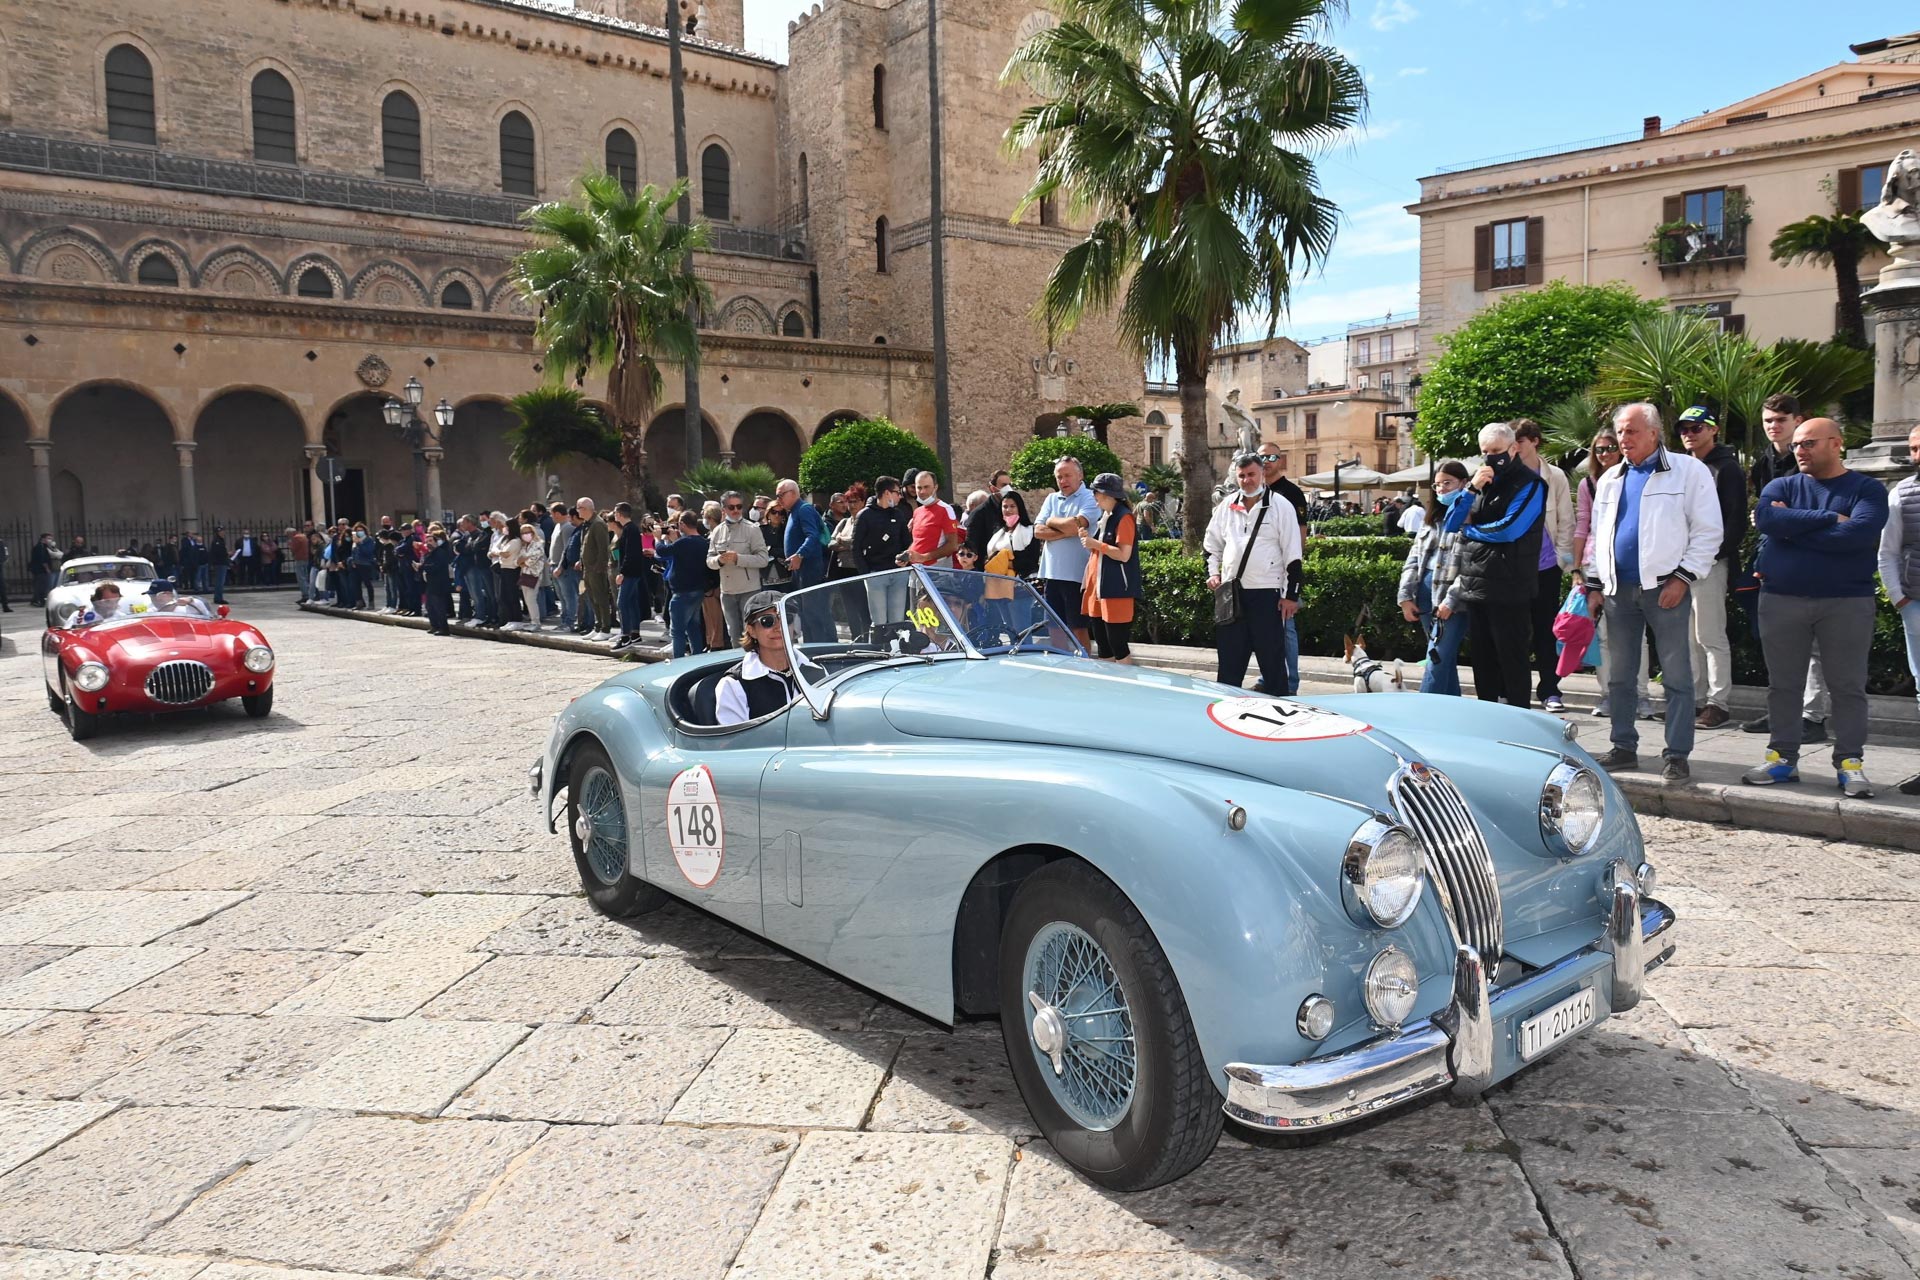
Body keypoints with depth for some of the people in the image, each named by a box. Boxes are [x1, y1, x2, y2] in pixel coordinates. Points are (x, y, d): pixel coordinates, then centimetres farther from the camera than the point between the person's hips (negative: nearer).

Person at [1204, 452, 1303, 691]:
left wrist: (1291, 595, -9)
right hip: (1231, 591, 4)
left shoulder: (1281, 506, -5)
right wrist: (1212, 572, 8)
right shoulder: (1227, 505, 8)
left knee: (1272, 659, 2)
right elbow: (1212, 543, 22)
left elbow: (1293, 555, -6)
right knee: (1229, 660, 12)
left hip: (1266, 593, -4)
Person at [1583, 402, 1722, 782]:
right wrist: (1595, 585, 12)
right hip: (1619, 589, 6)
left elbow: (1708, 530, -5)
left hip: (1666, 588, -5)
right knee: (1619, 675, 10)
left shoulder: (1689, 471, -1)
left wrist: (1683, 577, -12)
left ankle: (1677, 755, 3)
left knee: (1677, 676, -2)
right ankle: (1624, 747, 20)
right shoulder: (1610, 479, 16)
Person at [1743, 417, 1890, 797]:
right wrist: (1829, 518, -15)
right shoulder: (1782, 487, 9)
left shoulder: (1867, 489, 1)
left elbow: (1858, 534, -18)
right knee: (1783, 684, 7)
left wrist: (1793, 526, -12)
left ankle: (1850, 763, 9)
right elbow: (1766, 518, -13)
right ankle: (1783, 757, 16)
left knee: (1848, 686, 2)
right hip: (1781, 600, 3)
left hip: (1847, 602, -2)